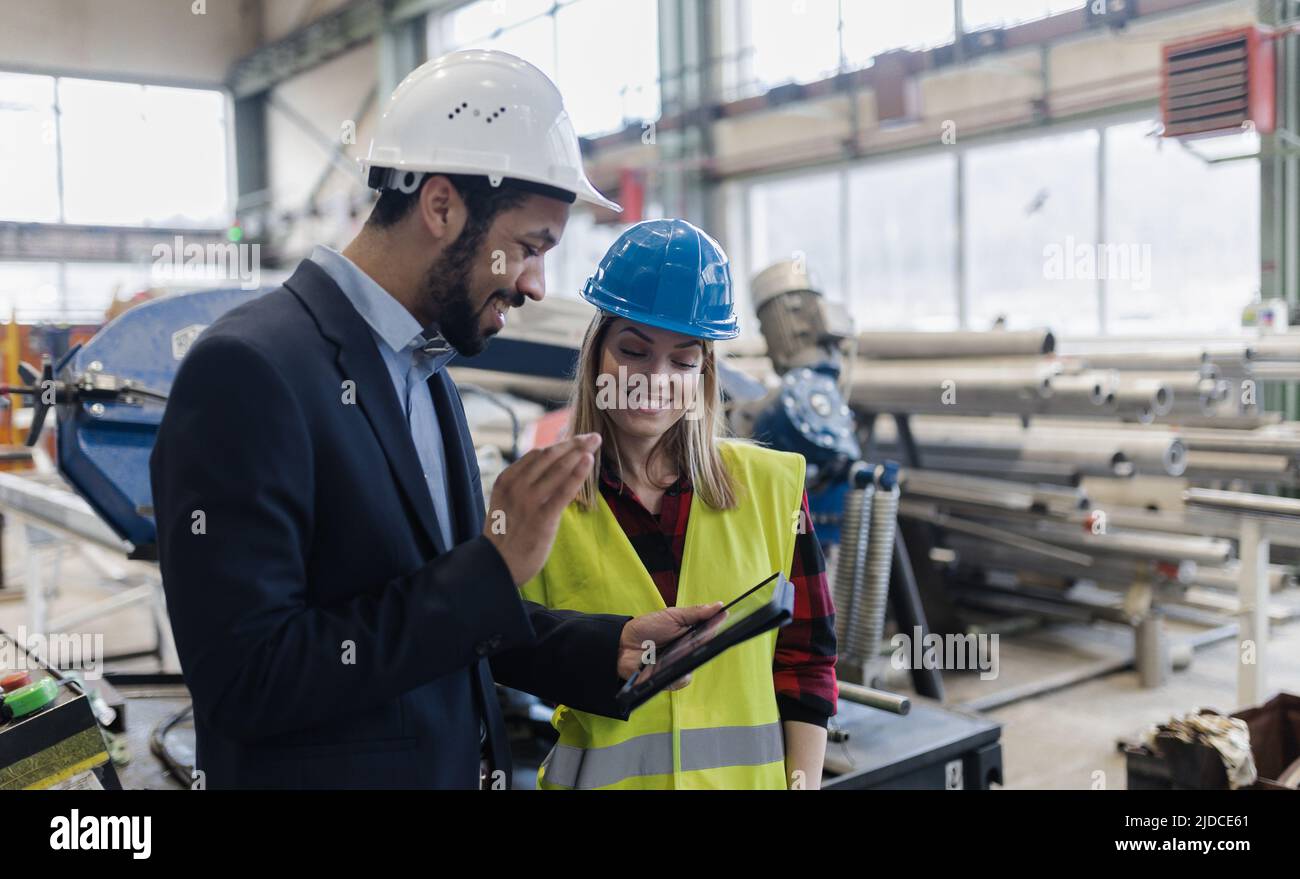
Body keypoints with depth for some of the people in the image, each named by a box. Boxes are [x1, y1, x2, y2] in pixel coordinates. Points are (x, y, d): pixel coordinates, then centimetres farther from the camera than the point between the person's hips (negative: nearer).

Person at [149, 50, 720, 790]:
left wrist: (608, 646, -2)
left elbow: (447, 619, 10)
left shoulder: (426, 371, 5)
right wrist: (492, 564, -24)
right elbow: (244, 679, -24)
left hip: (461, 762, 8)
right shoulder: (250, 369, -20)